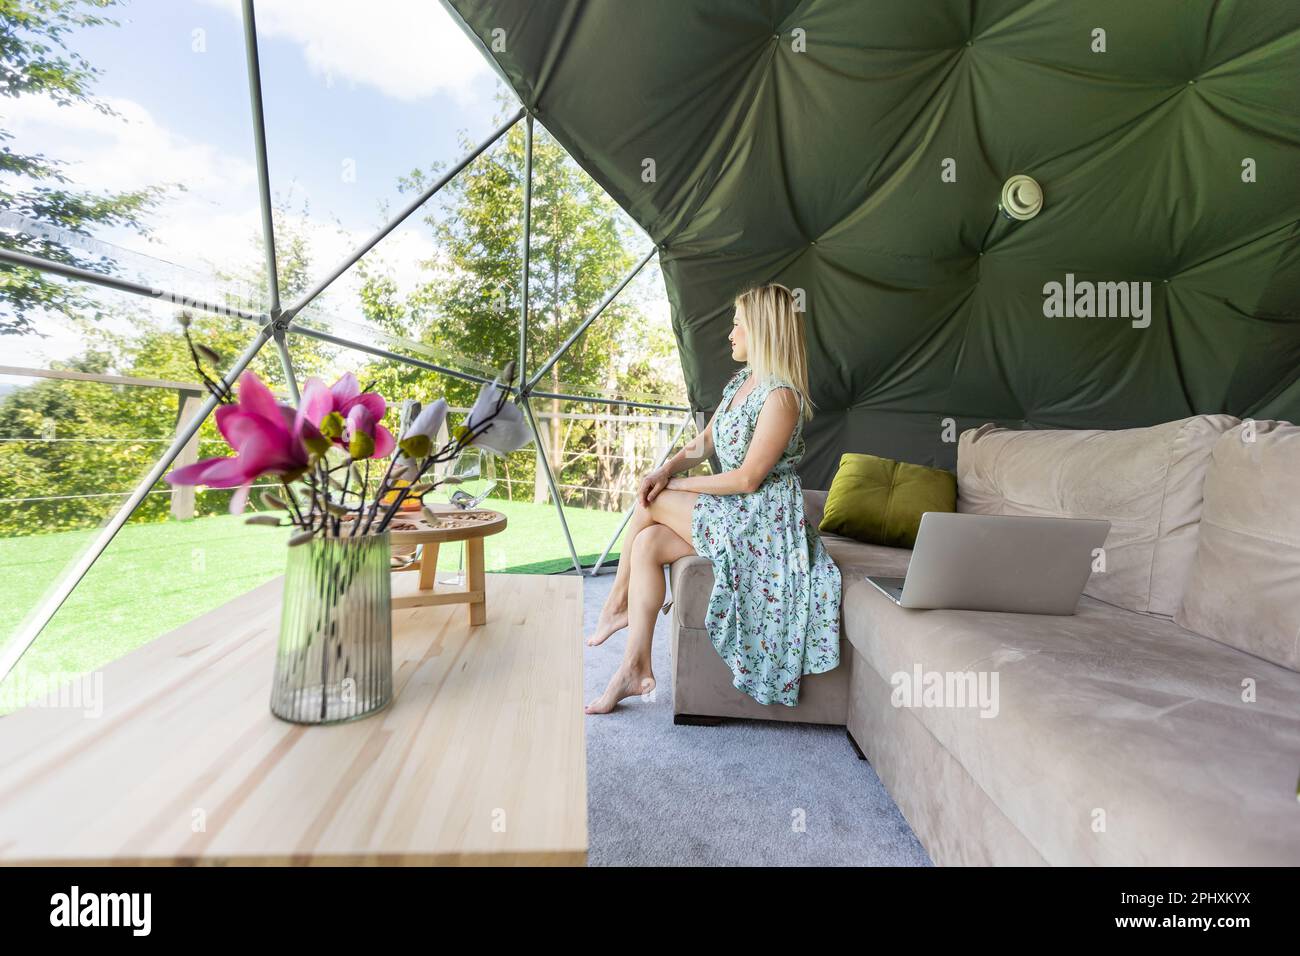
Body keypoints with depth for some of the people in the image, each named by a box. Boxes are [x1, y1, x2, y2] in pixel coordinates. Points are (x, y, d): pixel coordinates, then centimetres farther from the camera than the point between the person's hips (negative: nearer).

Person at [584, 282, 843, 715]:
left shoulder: (781, 395, -19)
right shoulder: (741, 381, 11)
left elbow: (748, 478, -21)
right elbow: (704, 442, 12)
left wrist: (677, 485, -13)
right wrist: (668, 468, -7)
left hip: (765, 519, -8)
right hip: (736, 513, 8)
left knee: (648, 502, -11)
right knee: (648, 543, -8)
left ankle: (616, 604, 10)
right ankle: (636, 667, -2)